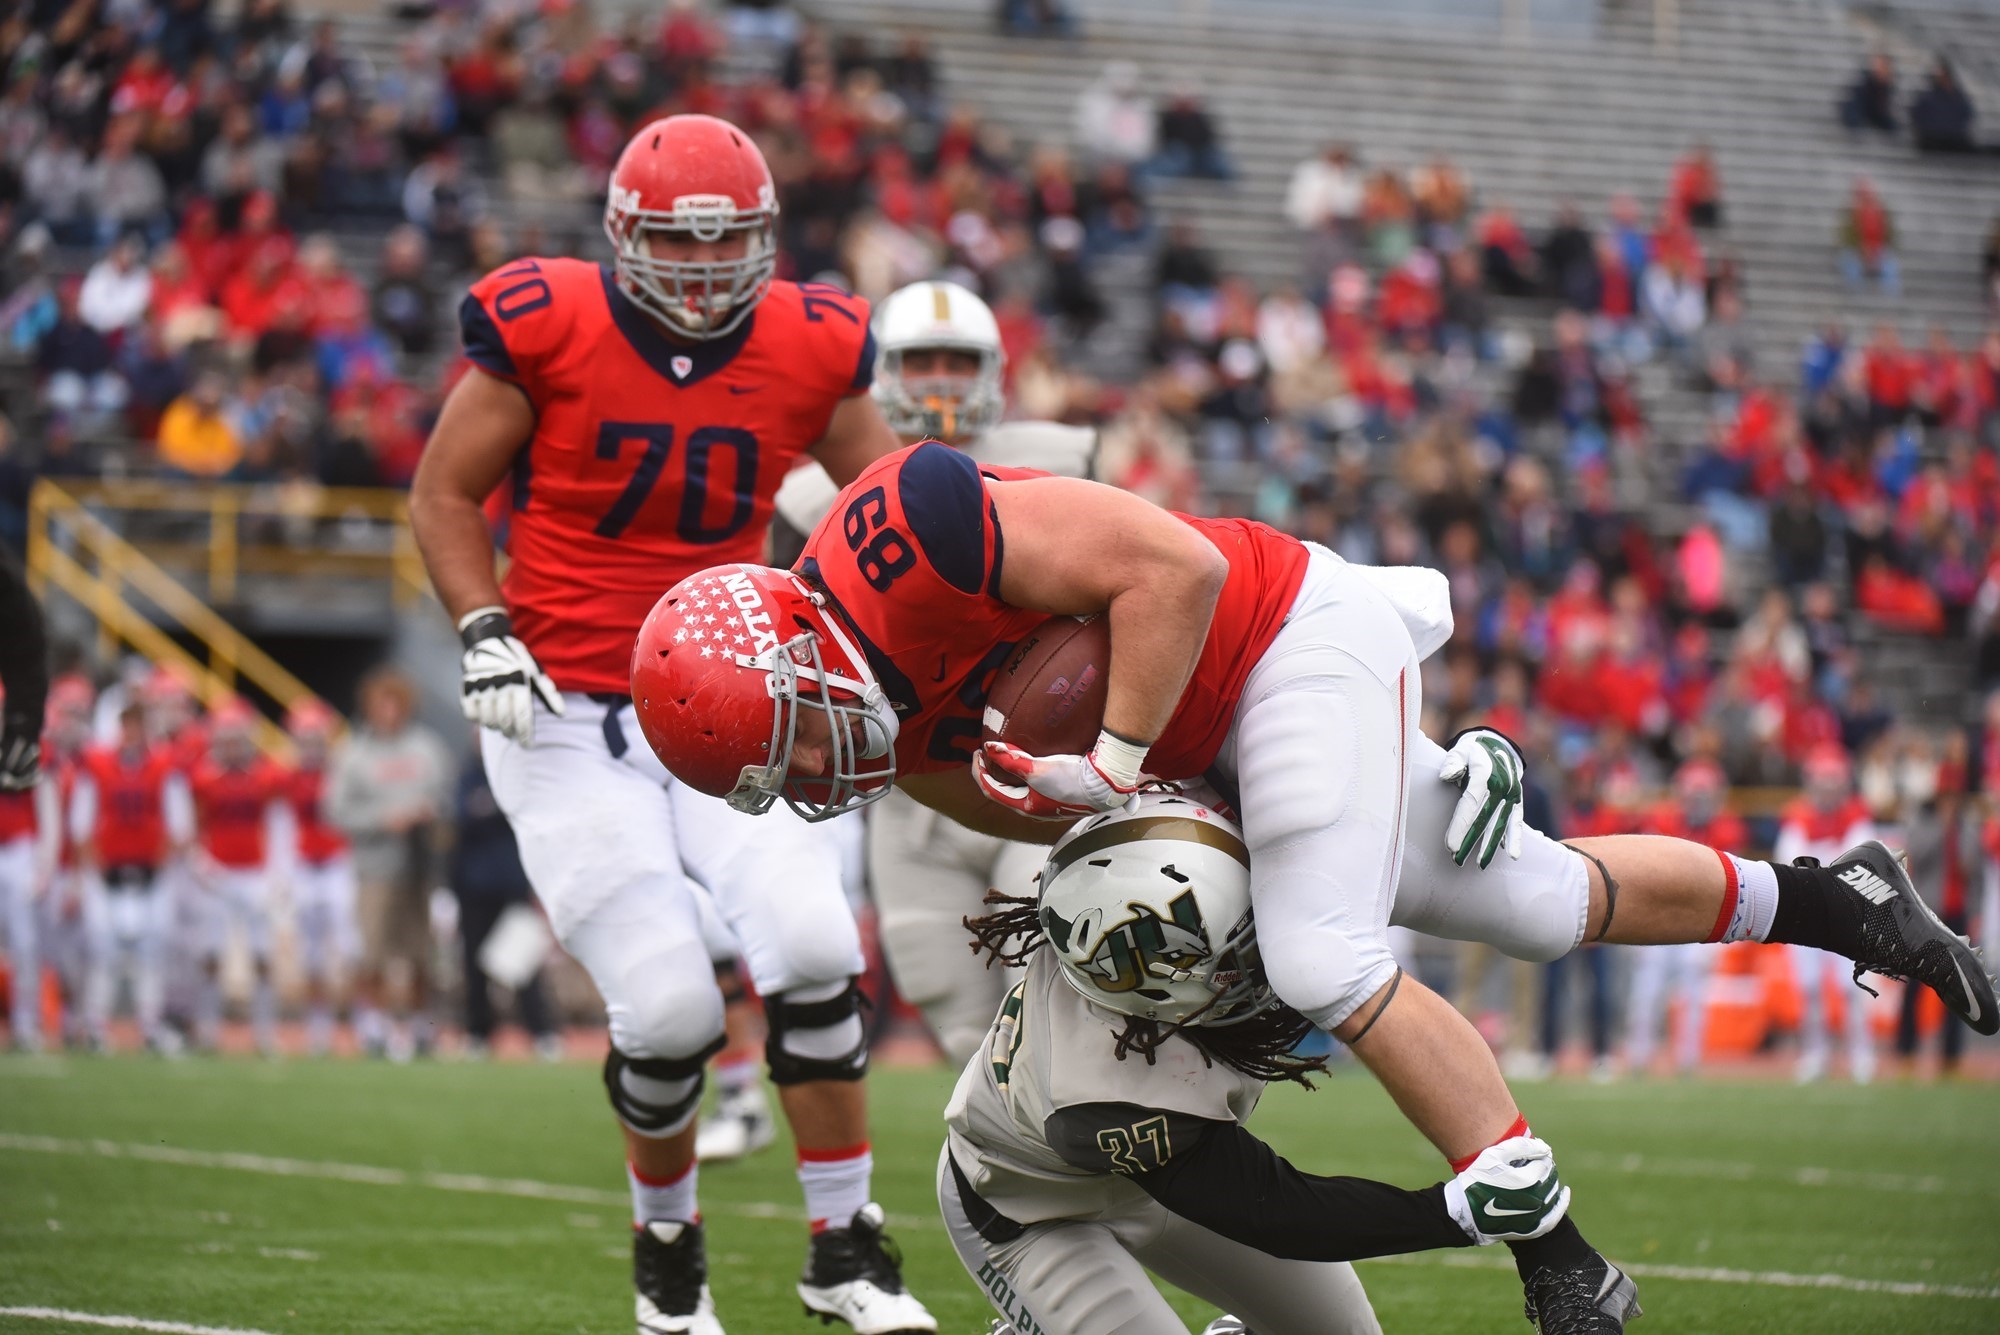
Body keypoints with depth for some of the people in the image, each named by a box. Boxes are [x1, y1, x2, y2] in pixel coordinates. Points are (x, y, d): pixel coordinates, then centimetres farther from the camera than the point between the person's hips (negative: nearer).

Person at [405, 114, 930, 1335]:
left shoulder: (809, 351, -1)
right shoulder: (549, 330, -9)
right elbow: (445, 494, 2)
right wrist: (485, 632, -10)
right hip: (570, 719, -2)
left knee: (811, 946, -20)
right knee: (669, 1012, -12)